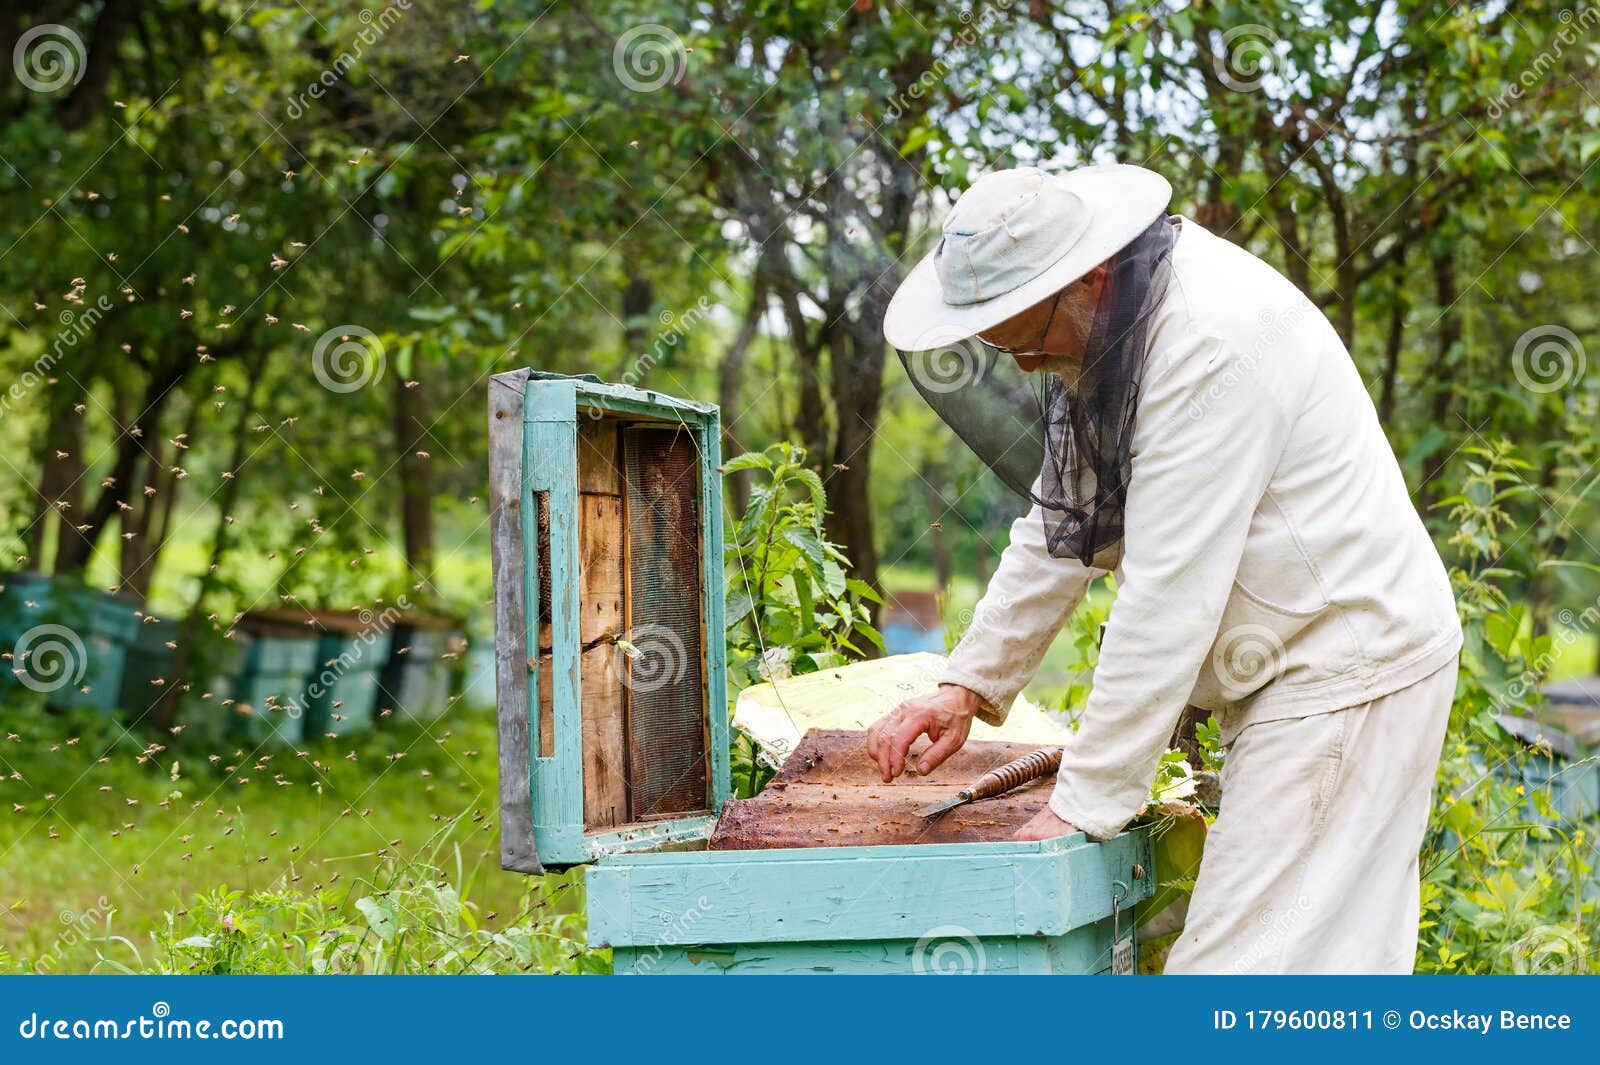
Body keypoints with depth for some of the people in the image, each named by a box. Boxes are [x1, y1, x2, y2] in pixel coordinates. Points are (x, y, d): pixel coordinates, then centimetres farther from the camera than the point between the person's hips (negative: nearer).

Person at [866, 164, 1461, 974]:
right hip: (1295, 669, 10)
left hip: (1344, 659, -10)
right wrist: (969, 685, 7)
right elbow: (1063, 521, 14)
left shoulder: (1212, 344, -25)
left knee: (1240, 962, -13)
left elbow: (1170, 594, -26)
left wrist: (1084, 808, -22)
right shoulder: (1107, 323, 5)